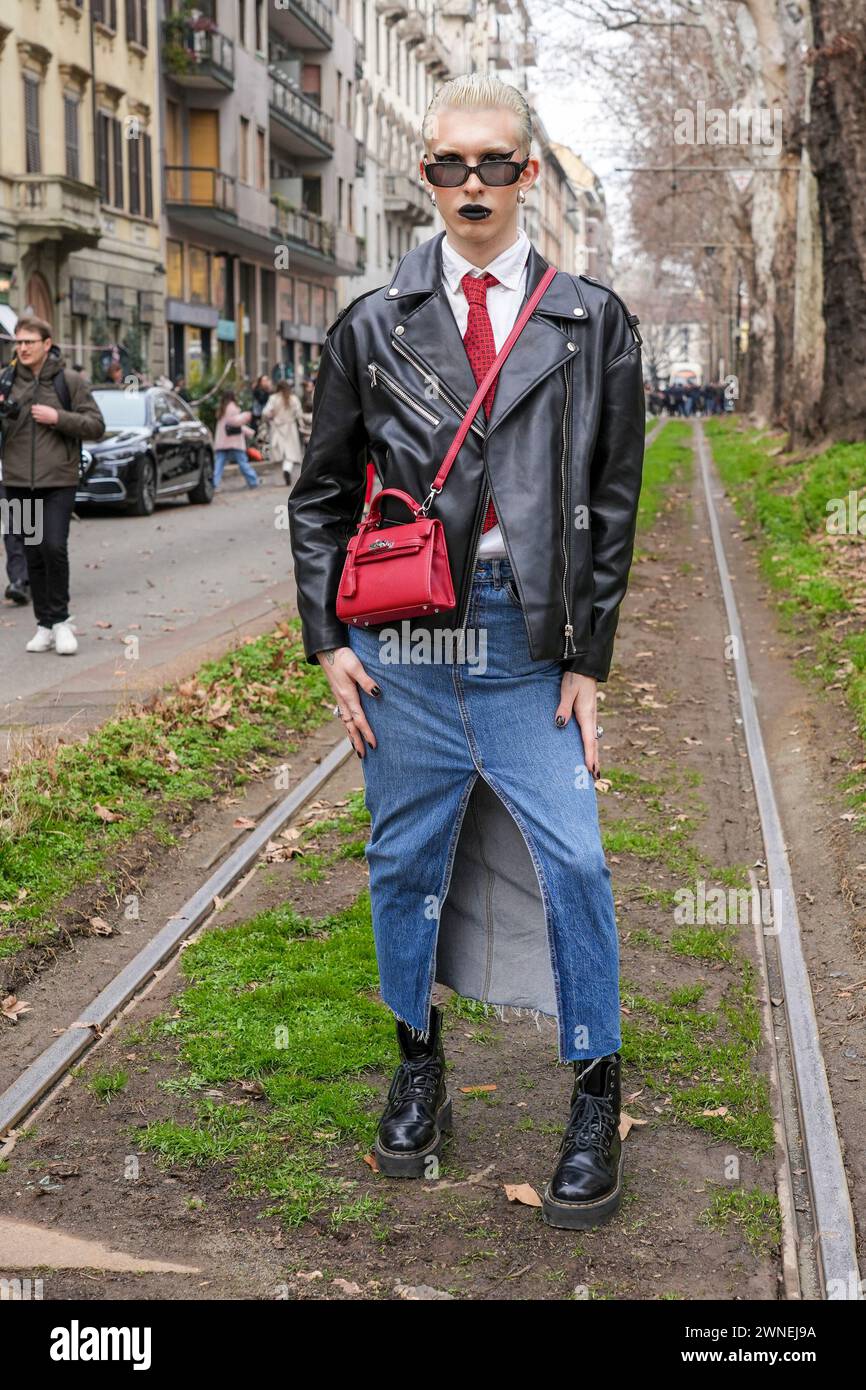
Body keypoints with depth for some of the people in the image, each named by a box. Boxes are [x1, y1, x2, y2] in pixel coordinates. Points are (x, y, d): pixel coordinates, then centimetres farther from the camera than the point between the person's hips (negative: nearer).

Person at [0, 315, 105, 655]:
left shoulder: (68, 380, 0)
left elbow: (96, 426, -1)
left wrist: (58, 418, -13)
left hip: (58, 480, -3)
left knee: (54, 547, -15)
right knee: (33, 556, 7)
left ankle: (59, 619, 0)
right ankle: (45, 626, 15)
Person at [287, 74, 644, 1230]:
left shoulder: (593, 323, 4)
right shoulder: (372, 327, 5)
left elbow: (613, 503, 4)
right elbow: (321, 496, 10)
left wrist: (587, 659, -1)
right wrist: (329, 641, 2)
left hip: (530, 640, -1)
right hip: (403, 640, 1)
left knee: (573, 862, -4)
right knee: (406, 859, 10)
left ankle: (594, 1098, 15)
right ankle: (418, 1063, 32)